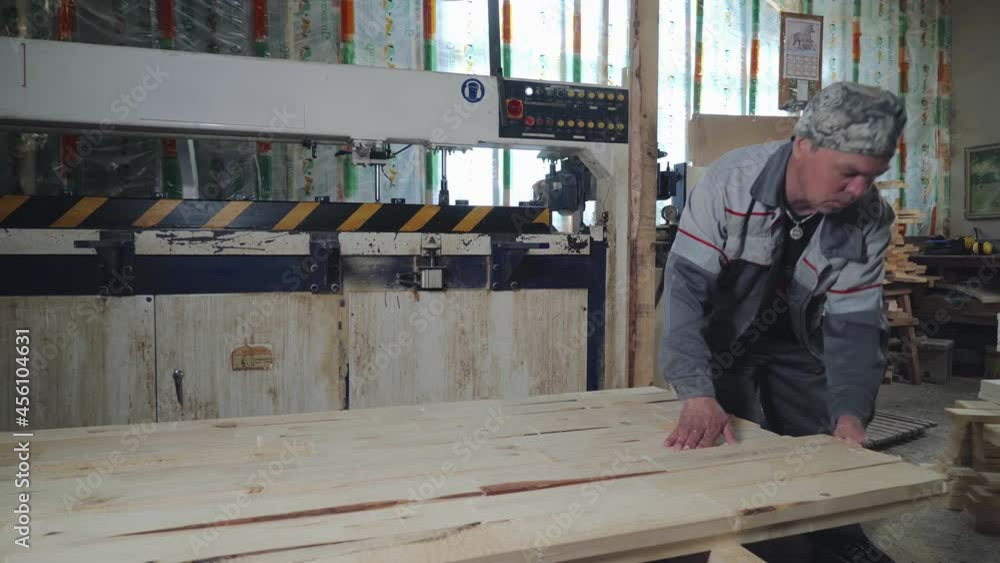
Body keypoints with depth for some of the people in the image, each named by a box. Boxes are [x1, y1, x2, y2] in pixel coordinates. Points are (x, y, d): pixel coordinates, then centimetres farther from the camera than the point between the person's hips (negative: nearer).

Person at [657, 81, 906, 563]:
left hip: (798, 345, 3)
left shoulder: (870, 220, -20)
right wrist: (697, 395, -45)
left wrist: (850, 415, -34)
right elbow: (686, 285, -35)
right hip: (722, 341, -3)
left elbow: (854, 324, -18)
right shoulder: (732, 180, -31)